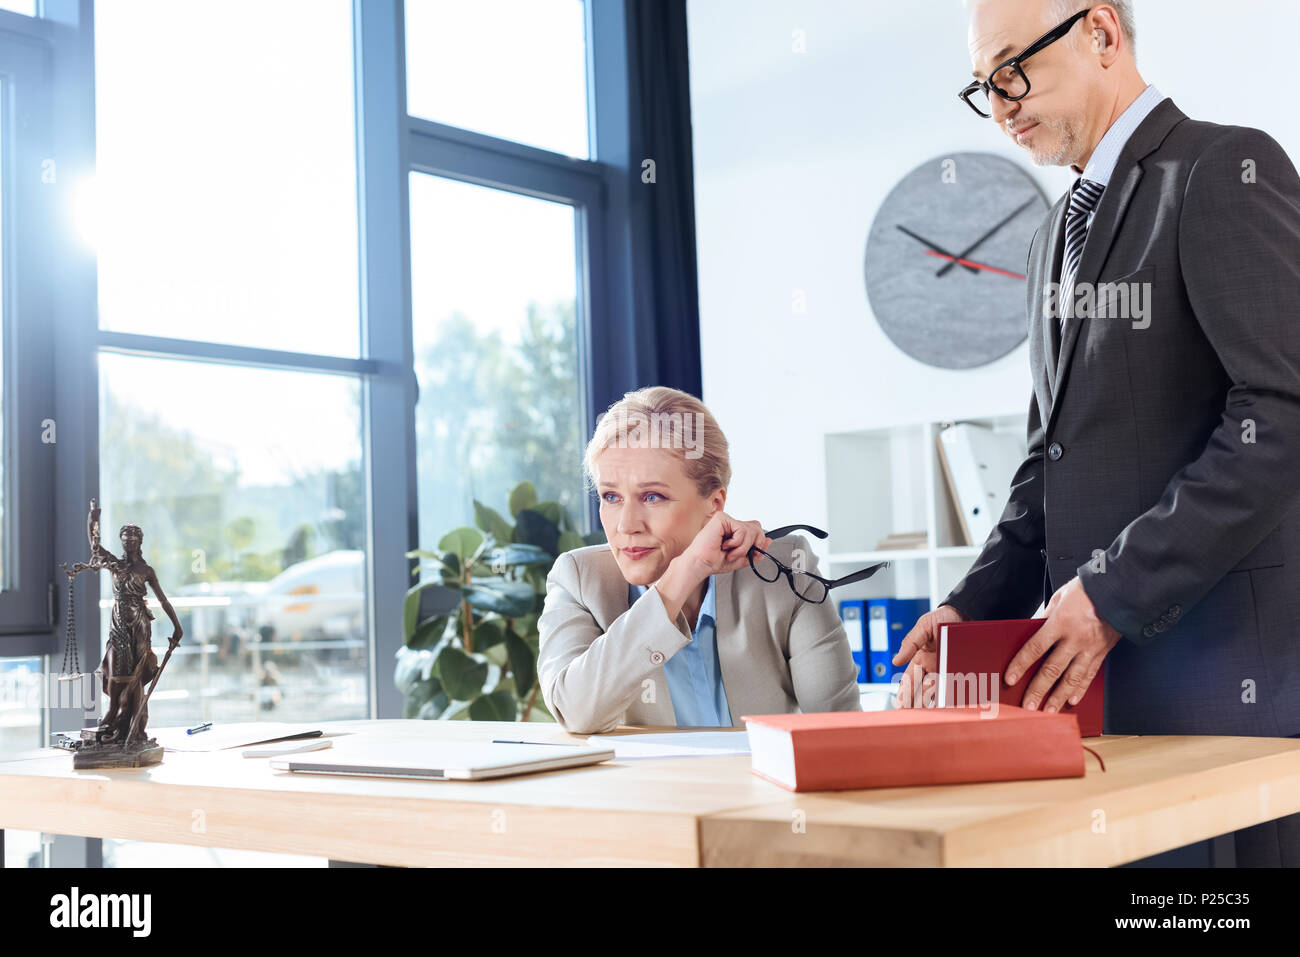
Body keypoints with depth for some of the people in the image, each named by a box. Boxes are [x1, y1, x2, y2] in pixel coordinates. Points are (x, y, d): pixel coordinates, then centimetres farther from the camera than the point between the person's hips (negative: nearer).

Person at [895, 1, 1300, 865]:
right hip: (1096, 674, 7)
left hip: (1225, 661, -7)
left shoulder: (1226, 170, -6)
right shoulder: (1063, 230, 20)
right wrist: (976, 607, 7)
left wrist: (1117, 591, -18)